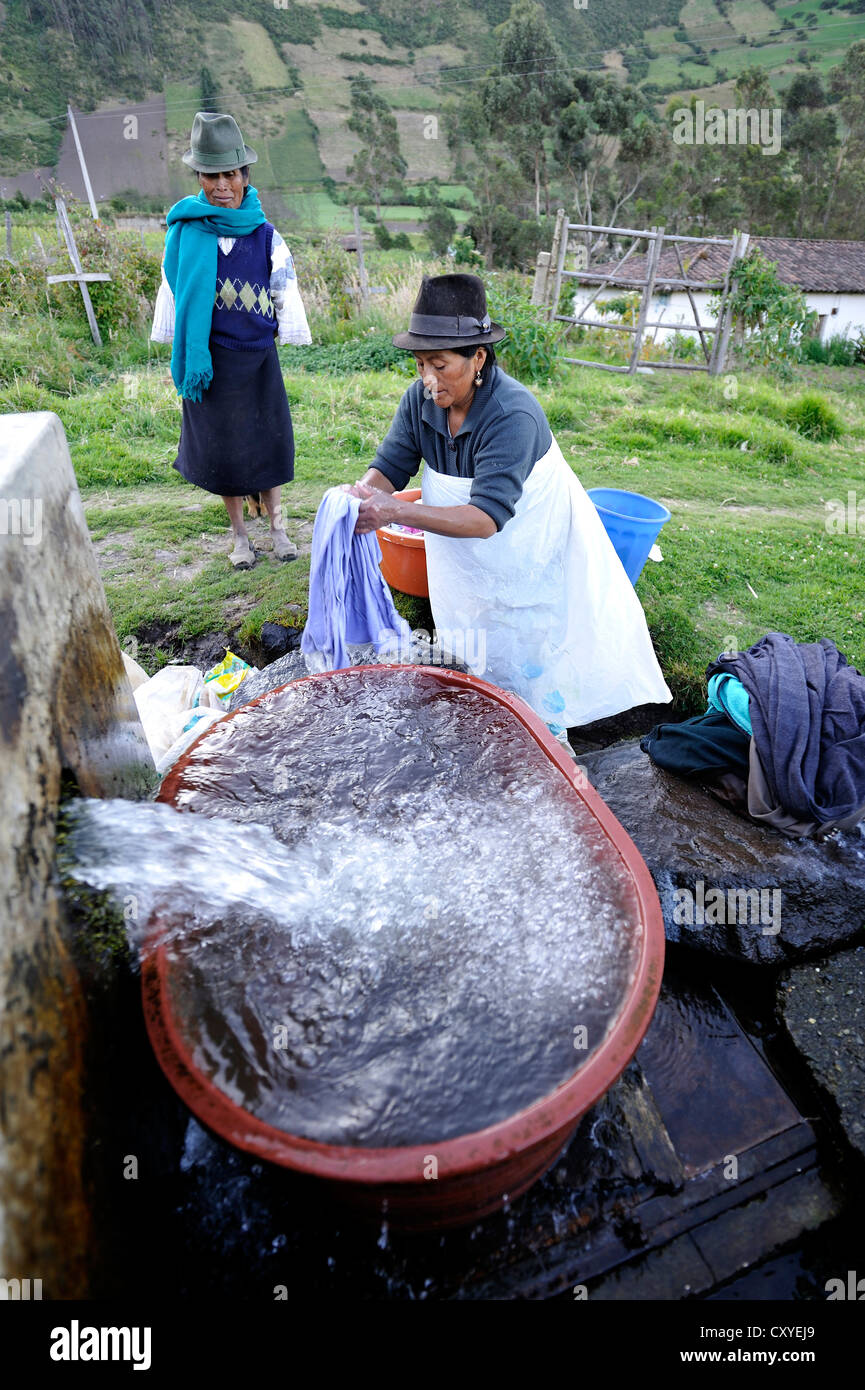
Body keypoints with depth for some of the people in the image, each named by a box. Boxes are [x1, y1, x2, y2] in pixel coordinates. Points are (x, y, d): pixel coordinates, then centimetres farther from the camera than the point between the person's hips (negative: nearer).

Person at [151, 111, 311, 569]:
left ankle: (277, 527, 21)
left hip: (258, 356, 0)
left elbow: (286, 295, 6)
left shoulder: (265, 235, 0)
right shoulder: (185, 230, -1)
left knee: (267, 439, 6)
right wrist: (187, 357, 3)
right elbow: (175, 294, 4)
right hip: (211, 357, 0)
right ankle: (239, 535, 19)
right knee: (223, 446, 5)